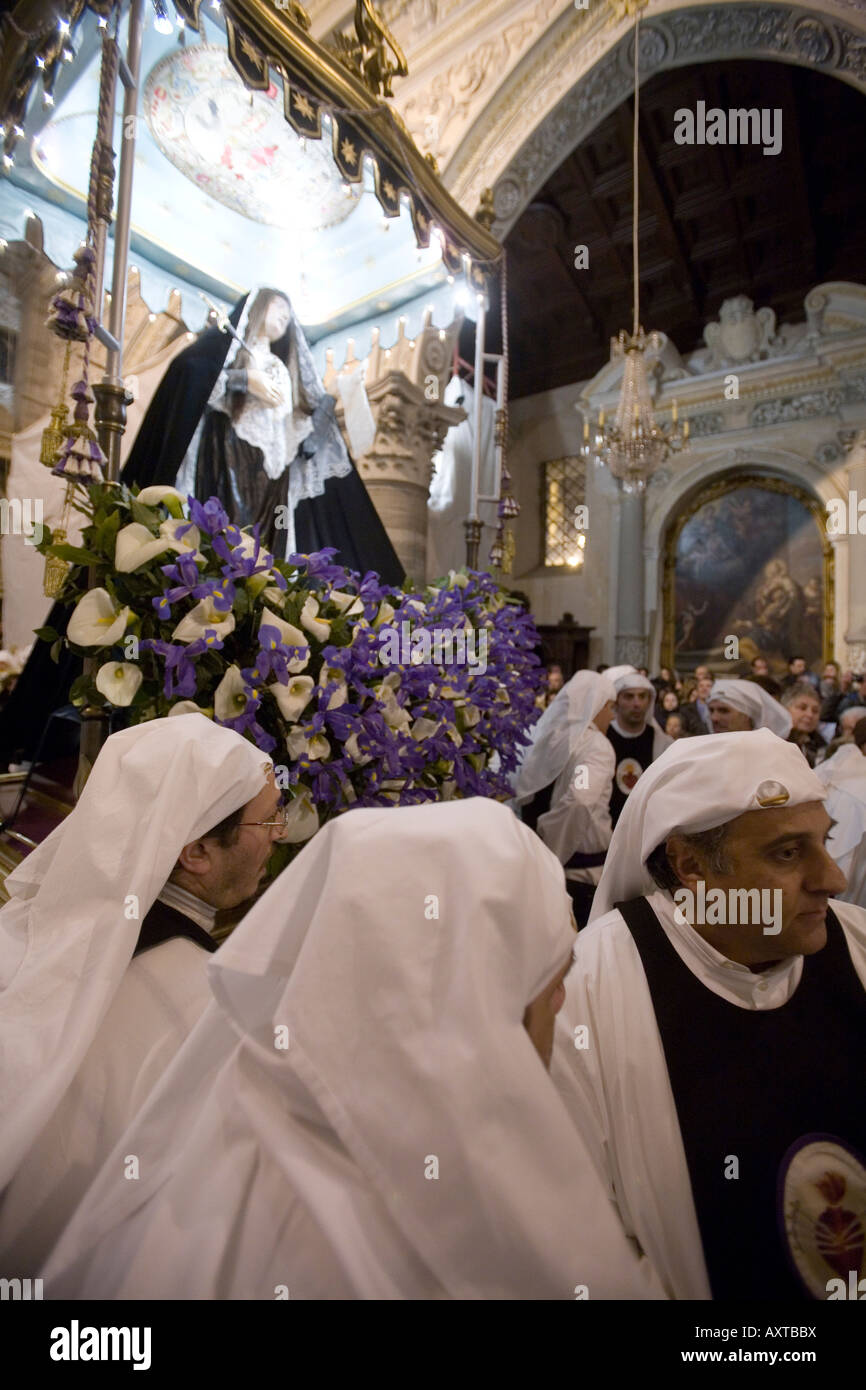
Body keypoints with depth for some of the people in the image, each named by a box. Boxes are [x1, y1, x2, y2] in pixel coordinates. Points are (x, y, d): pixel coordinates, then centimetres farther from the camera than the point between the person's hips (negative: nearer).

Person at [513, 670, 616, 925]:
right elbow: (580, 800, -32)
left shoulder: (546, 736, 6)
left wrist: (541, 843, 12)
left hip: (547, 863, 7)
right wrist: (553, 850, -19)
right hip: (583, 867, -7)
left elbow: (521, 791, 10)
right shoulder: (596, 745, -15)